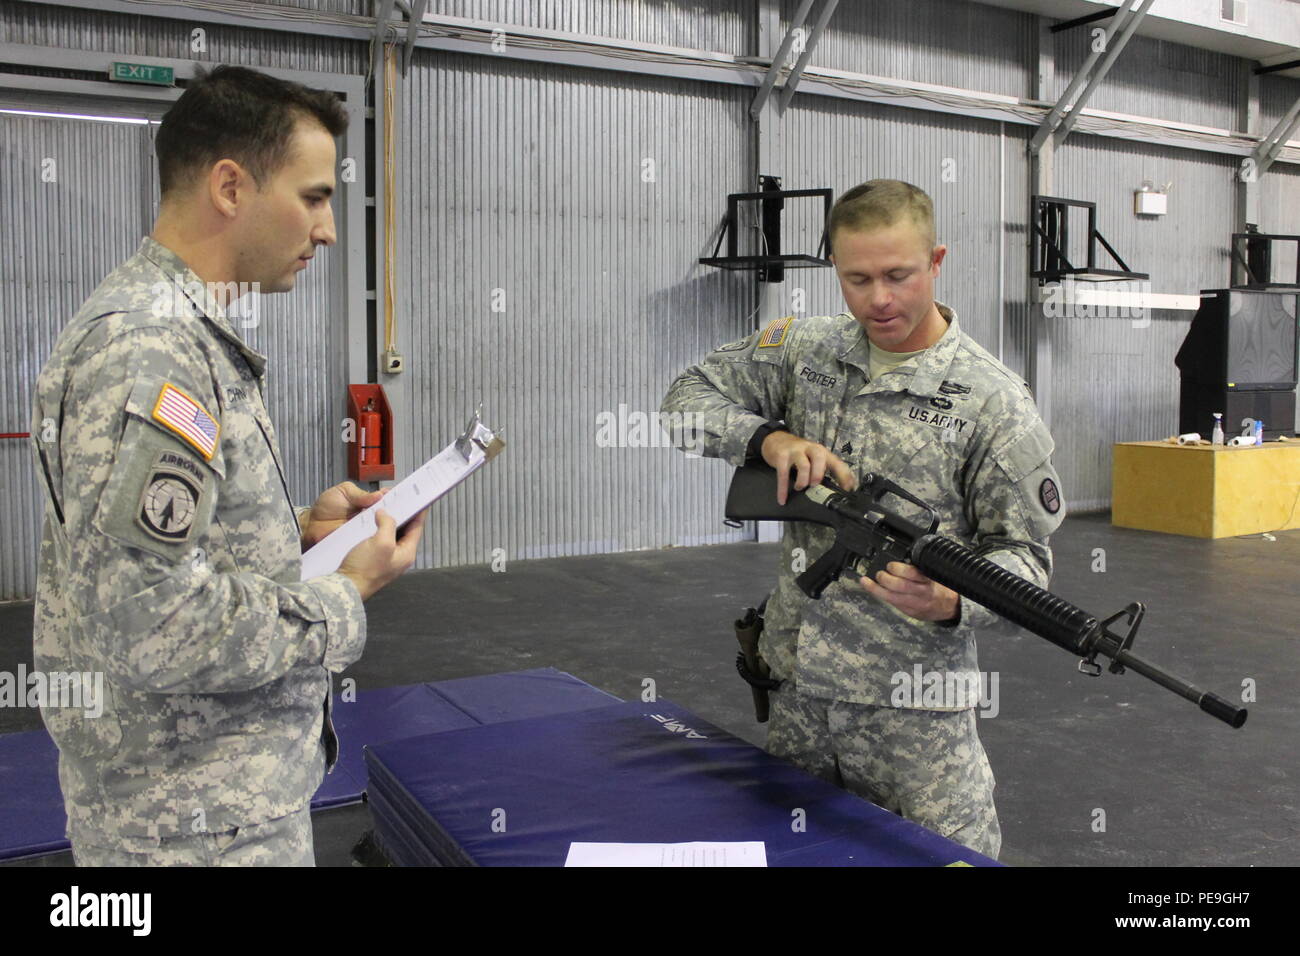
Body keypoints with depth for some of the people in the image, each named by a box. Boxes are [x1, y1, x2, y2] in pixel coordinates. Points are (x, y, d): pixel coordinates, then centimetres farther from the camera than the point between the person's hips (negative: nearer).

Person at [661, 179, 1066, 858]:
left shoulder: (994, 402, -10)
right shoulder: (804, 350, 4)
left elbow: (1023, 553, -8)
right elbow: (690, 400, 6)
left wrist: (951, 603, -29)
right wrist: (770, 437, -13)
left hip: (909, 707, -4)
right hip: (795, 687, 5)